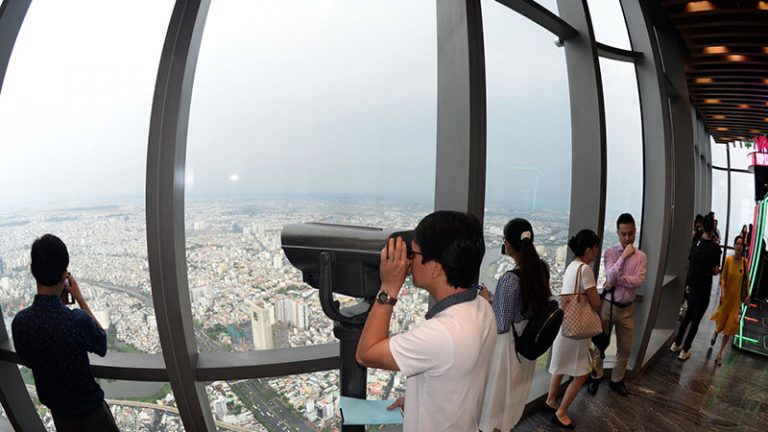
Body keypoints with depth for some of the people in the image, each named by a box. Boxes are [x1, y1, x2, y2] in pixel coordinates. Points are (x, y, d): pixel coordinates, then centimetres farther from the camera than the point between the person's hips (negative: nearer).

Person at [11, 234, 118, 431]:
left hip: (56, 409, 5)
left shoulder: (19, 322, -18)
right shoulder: (78, 320, -33)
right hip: (89, 407, -4)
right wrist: (80, 298, -10)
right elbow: (102, 346, -11)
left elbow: (28, 361, 2)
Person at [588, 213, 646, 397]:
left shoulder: (641, 256, -2)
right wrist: (623, 256, -27)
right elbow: (610, 277, -22)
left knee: (625, 349, 12)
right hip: (608, 305, -2)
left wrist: (616, 281, -20)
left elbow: (639, 281, -13)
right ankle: (596, 377, 27)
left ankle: (617, 380, 31)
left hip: (627, 308, 2)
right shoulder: (610, 252, -9)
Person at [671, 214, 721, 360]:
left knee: (688, 315, 21)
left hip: (692, 284, 5)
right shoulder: (714, 247, -18)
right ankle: (685, 351, 12)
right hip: (704, 288, -5)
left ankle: (676, 343, 28)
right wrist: (717, 270, 7)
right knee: (696, 320, 6)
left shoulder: (696, 242, -3)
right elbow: (715, 271, -13)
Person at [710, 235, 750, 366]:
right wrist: (722, 291, -19)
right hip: (727, 295, -1)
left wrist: (748, 294, -7)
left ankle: (720, 353, 13)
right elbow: (723, 278, -8)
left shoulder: (745, 262, -8)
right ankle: (715, 335, 51)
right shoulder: (728, 259, -12)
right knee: (721, 319, 15)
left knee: (730, 326, 2)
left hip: (737, 297, 1)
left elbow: (747, 279, 2)